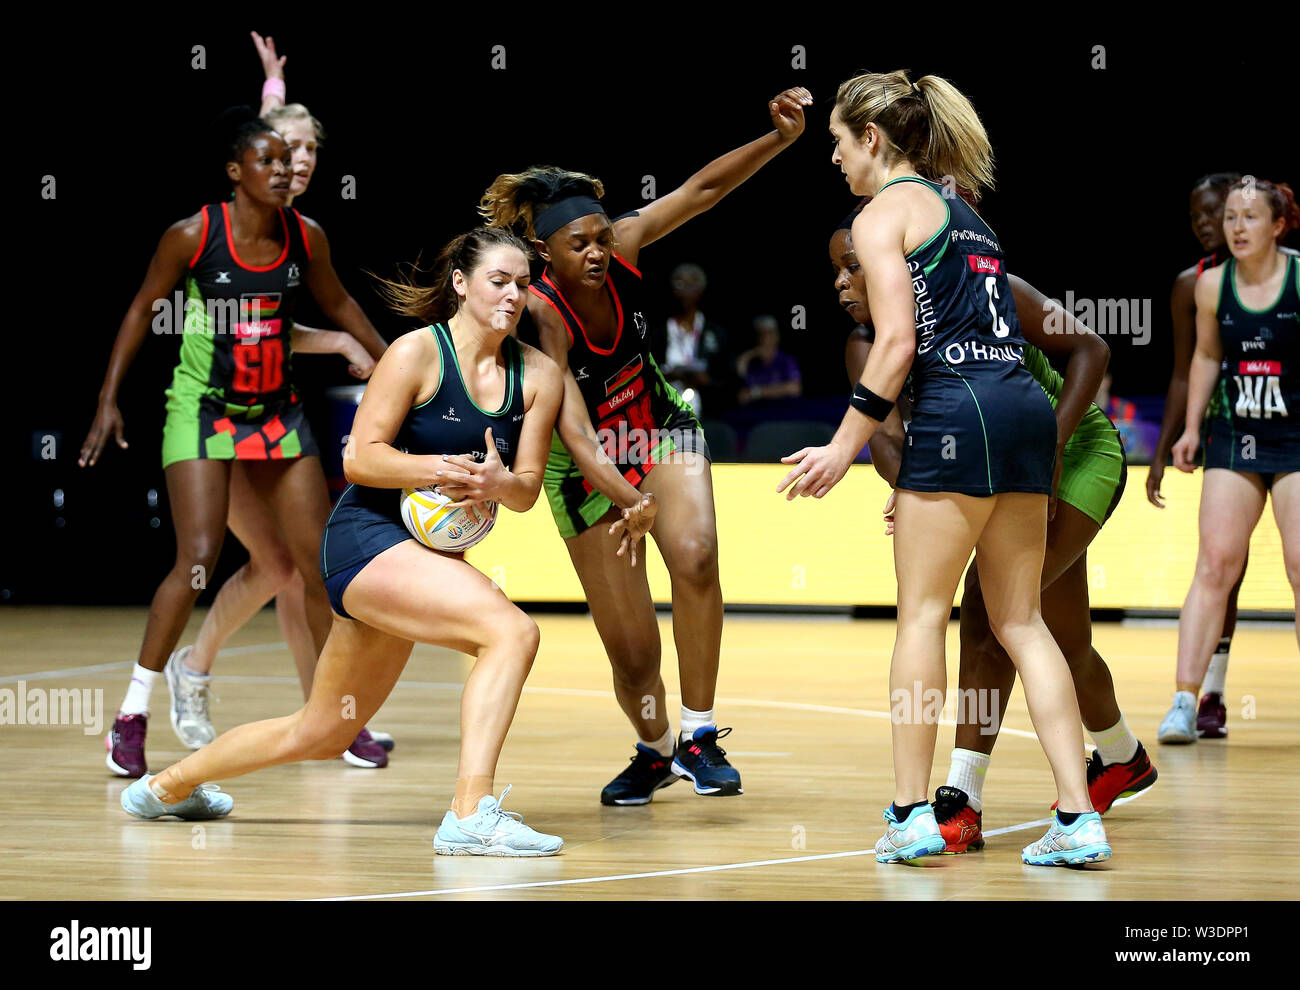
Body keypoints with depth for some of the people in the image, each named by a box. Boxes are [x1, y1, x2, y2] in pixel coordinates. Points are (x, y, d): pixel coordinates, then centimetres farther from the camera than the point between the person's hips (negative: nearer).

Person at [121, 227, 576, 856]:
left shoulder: (539, 374, 4)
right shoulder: (417, 352, -11)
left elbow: (527, 491, 3)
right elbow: (359, 457, -14)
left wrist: (497, 483, -20)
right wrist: (434, 467, -31)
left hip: (429, 554, 7)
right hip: (366, 537, -7)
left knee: (322, 733, 18)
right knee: (511, 631, -29)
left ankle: (168, 786, 38)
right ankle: (470, 817, -34)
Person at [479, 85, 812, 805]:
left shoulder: (620, 249, -16)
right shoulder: (541, 318, -28)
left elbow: (704, 187, -13)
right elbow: (573, 430, -37)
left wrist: (780, 138, -28)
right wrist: (627, 500, -52)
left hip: (660, 429, 3)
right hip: (588, 469, -3)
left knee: (695, 555, -28)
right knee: (633, 655, -4)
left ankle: (698, 737, -18)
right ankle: (653, 752, 29)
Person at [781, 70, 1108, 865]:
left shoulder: (884, 213, 0)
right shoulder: (961, 212, 24)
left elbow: (898, 344, -11)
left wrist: (843, 449, -7)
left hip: (959, 410, -8)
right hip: (1027, 406, 8)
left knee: (922, 613, 1)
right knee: (1020, 620, 8)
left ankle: (912, 814, 2)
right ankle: (1079, 820, 1)